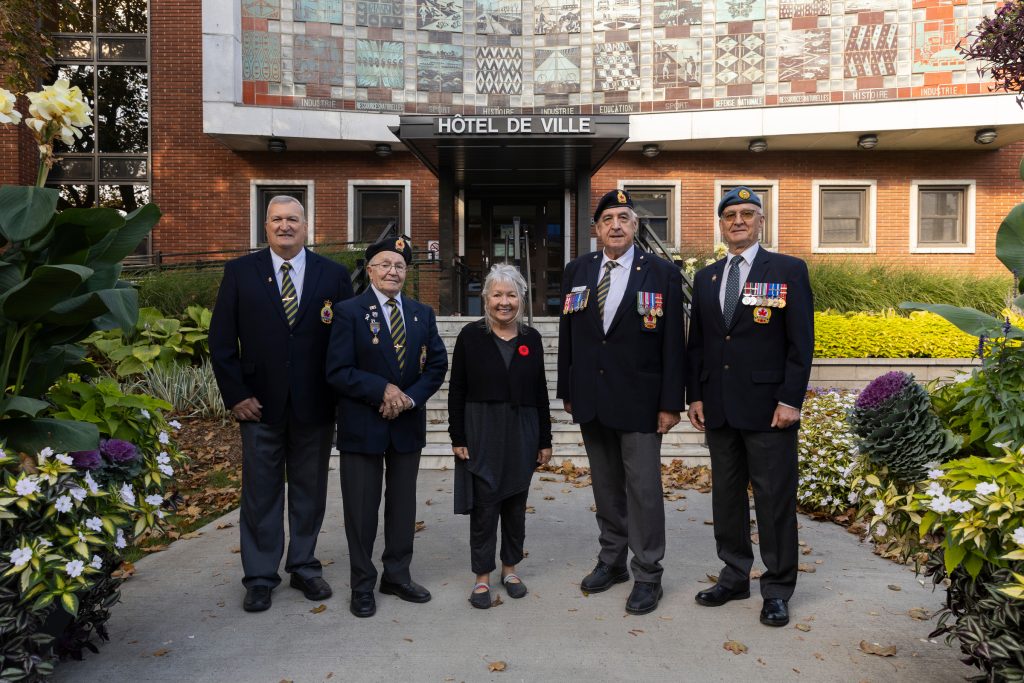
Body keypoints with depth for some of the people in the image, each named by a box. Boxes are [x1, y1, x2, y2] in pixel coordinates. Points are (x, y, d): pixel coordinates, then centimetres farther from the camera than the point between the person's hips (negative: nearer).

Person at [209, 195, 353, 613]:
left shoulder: (334, 276, 2)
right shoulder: (240, 273, 2)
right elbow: (221, 339, 1)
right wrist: (236, 395, -5)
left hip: (315, 405, 1)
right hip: (261, 403, 0)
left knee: (310, 491, 12)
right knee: (260, 493, 9)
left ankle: (304, 566, 29)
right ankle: (260, 577, 22)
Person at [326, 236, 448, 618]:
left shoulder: (422, 314, 8)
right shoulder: (349, 312, -6)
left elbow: (437, 365, 4)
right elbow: (337, 371, -12)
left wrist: (409, 397, -11)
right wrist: (382, 390, -19)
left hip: (408, 424, 4)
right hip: (362, 425, -4)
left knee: (403, 503, 14)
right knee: (361, 507, 5)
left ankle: (397, 575, 30)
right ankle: (362, 585, 21)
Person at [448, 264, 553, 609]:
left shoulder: (531, 338, 4)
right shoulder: (471, 335, -3)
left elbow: (540, 392, 7)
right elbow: (457, 391, -2)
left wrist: (545, 439, 6)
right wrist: (457, 438, -6)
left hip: (522, 434, 3)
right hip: (482, 433, -2)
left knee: (516, 504, 13)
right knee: (483, 506, 3)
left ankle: (510, 568, 30)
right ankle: (482, 577, 17)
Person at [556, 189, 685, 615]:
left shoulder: (662, 273, -3)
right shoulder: (576, 271, 6)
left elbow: (672, 342, -5)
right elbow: (567, 334, 9)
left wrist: (671, 402, -9)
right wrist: (567, 391, 8)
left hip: (639, 400, -3)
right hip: (591, 400, 4)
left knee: (643, 488, 2)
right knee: (605, 485, 15)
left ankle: (648, 575, 16)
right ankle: (612, 561, 31)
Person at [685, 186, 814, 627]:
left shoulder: (789, 270, -1)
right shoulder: (706, 278, 12)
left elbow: (801, 342, -6)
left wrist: (790, 400, -12)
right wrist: (695, 396, 8)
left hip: (767, 408, -5)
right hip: (719, 409, 5)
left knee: (775, 500, 3)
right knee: (726, 496, 13)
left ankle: (777, 590, 18)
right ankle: (735, 577, 28)